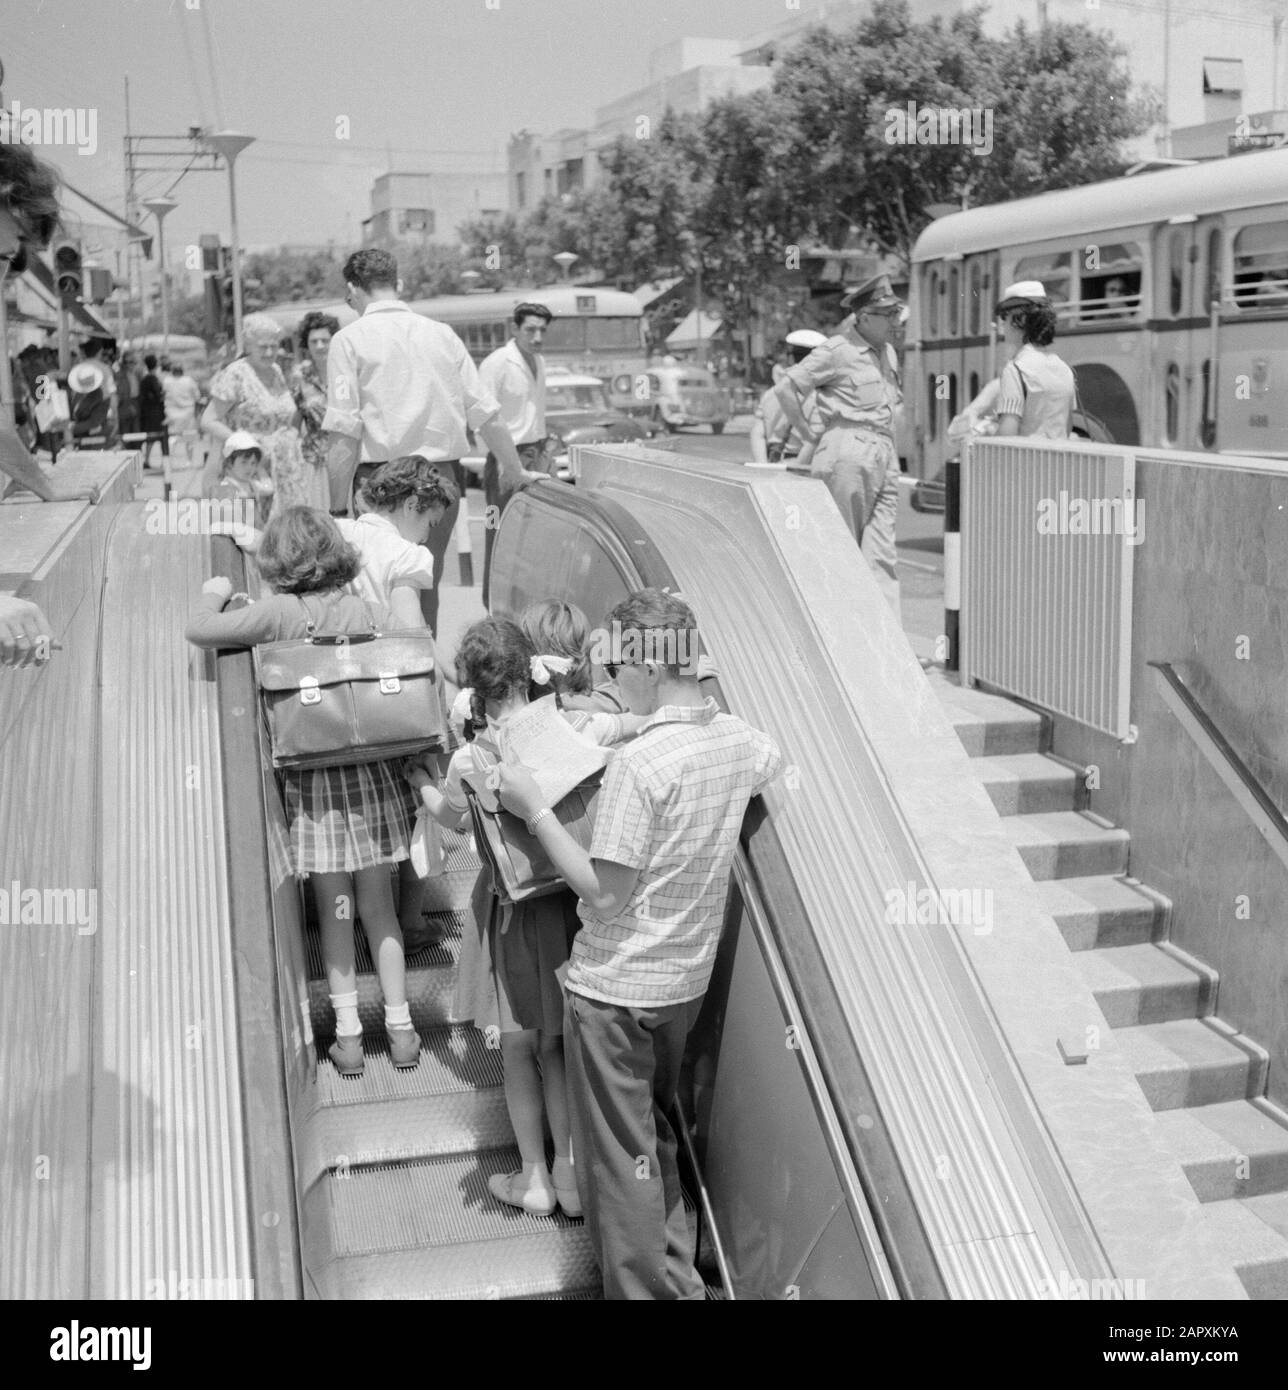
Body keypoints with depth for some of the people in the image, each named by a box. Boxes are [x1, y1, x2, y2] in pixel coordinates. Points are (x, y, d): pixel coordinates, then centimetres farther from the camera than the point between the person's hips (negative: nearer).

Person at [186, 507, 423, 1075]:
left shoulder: (280, 614, -12)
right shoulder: (370, 612, -3)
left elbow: (198, 630, -12)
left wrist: (213, 594, 10)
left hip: (312, 780, -2)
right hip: (375, 773, 3)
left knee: (334, 913, 11)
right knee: (379, 907, 14)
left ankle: (348, 1037, 18)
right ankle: (400, 1028, 21)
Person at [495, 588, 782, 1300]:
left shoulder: (638, 761, -25)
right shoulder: (738, 738, -3)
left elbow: (606, 894, -23)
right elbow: (776, 761, 22)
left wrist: (534, 810, -17)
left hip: (615, 987, -8)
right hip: (687, 980, 8)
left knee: (620, 1156, 8)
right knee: (656, 1133, 24)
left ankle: (645, 1288, 19)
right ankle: (679, 1276, 35)